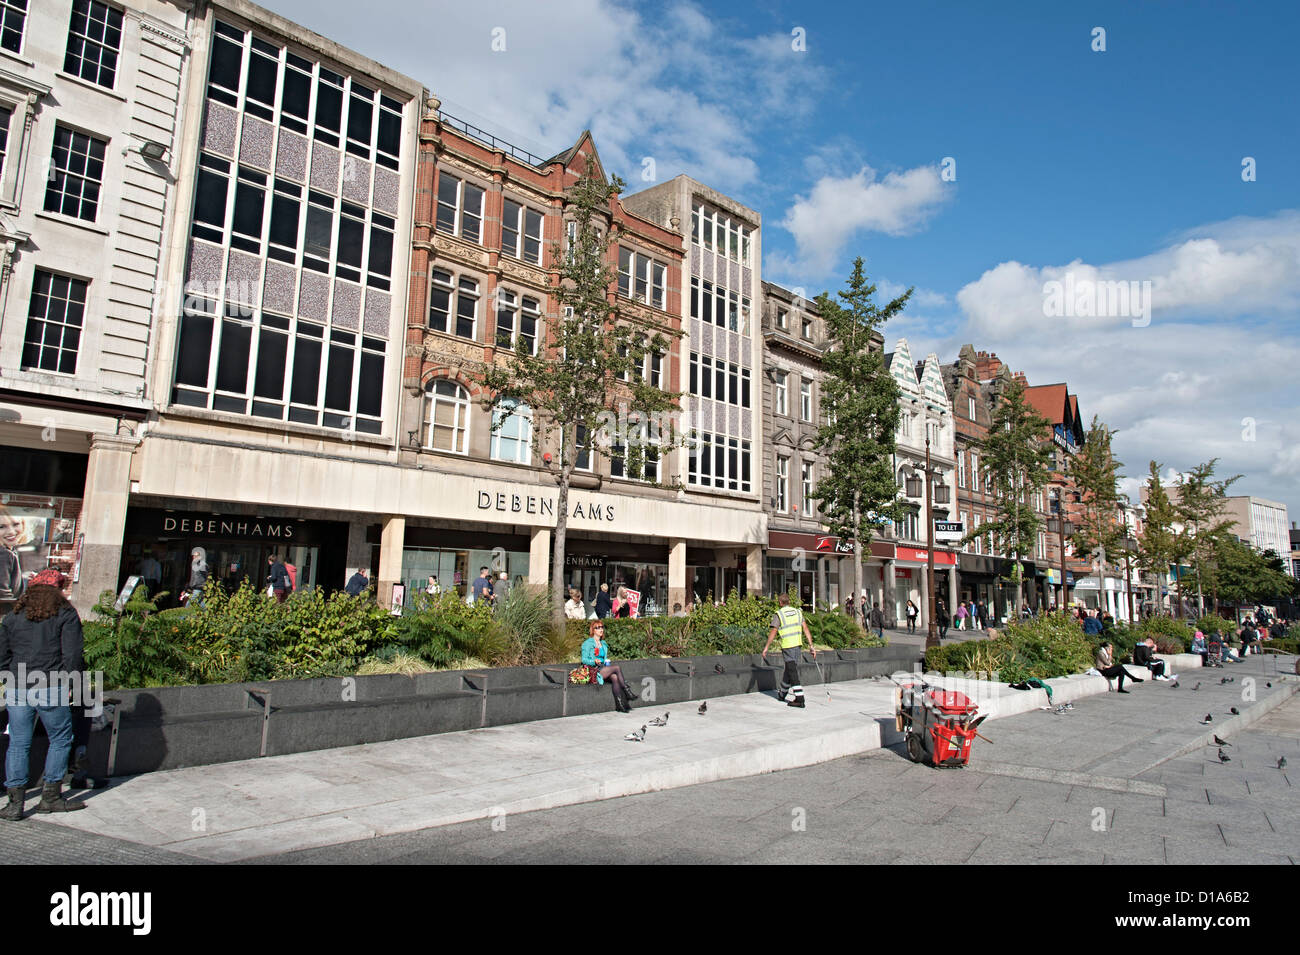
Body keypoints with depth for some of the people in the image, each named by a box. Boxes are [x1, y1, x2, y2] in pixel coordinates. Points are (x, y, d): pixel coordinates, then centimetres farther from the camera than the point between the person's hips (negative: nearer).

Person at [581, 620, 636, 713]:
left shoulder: (603, 643, 21)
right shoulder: (587, 643, 0)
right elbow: (584, 659, -6)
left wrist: (607, 662, 7)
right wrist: (594, 661, -23)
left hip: (604, 669, 6)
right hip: (593, 671, -6)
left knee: (614, 677, -27)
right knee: (617, 667, -24)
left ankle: (620, 705, -32)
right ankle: (627, 692, -20)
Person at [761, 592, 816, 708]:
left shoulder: (778, 614, -6)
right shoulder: (798, 612, 10)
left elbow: (773, 633, -9)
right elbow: (805, 629, 4)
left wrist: (766, 648, -3)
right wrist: (811, 645, 3)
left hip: (787, 646, -6)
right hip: (798, 645, 6)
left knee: (793, 673, -5)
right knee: (788, 670, 18)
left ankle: (800, 700, -11)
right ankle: (782, 694, 33)